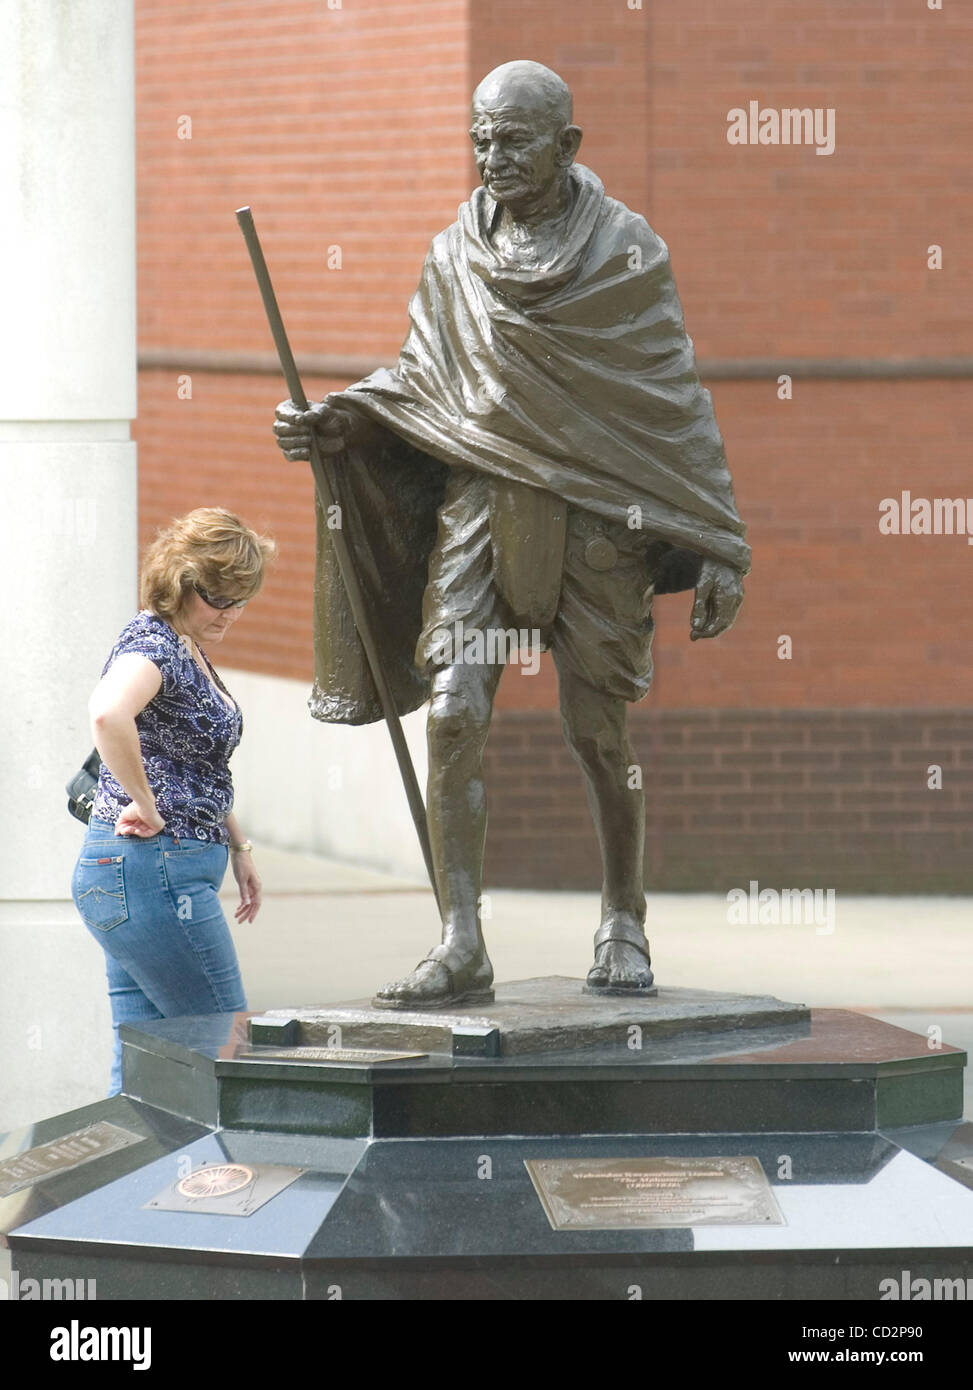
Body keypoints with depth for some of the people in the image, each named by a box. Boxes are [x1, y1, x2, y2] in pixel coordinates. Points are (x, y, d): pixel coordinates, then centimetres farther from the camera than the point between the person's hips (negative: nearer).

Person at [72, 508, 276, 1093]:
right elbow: (108, 714, -38)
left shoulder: (190, 649, 16)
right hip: (154, 874, -10)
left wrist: (238, 845, 25)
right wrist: (145, 806, -28)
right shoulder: (153, 643, -15)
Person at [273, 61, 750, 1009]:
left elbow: (677, 405, -1)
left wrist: (716, 549, -5)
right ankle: (461, 947, -12)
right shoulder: (455, 256, 6)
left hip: (594, 514, -2)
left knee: (595, 733, 2)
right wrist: (332, 424, -4)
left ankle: (623, 925, 24)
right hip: (479, 504, 3)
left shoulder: (626, 253, -3)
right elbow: (418, 378, 15)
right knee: (454, 714, -12)